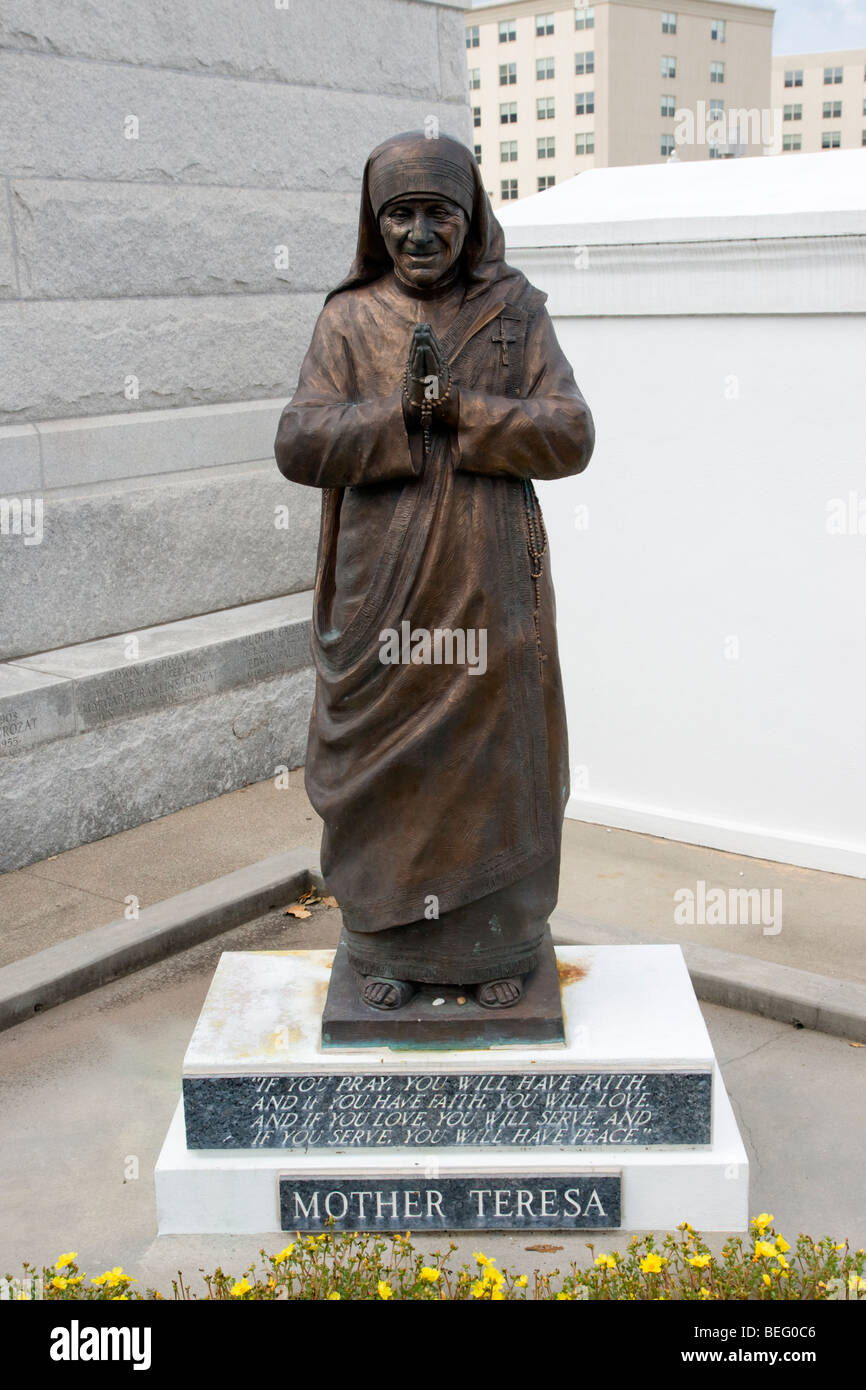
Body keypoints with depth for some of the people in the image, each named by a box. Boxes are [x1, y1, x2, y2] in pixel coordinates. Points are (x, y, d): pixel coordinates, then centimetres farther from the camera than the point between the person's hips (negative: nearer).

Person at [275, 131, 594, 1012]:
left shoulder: (516, 312, 4)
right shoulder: (349, 320, 4)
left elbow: (571, 437, -6)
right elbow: (298, 445, -7)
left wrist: (456, 407, -17)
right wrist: (404, 410, -18)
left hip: (491, 589, 0)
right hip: (381, 591, 0)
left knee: (493, 760, 7)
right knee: (383, 764, 7)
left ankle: (497, 943, 24)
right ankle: (389, 945, 24)